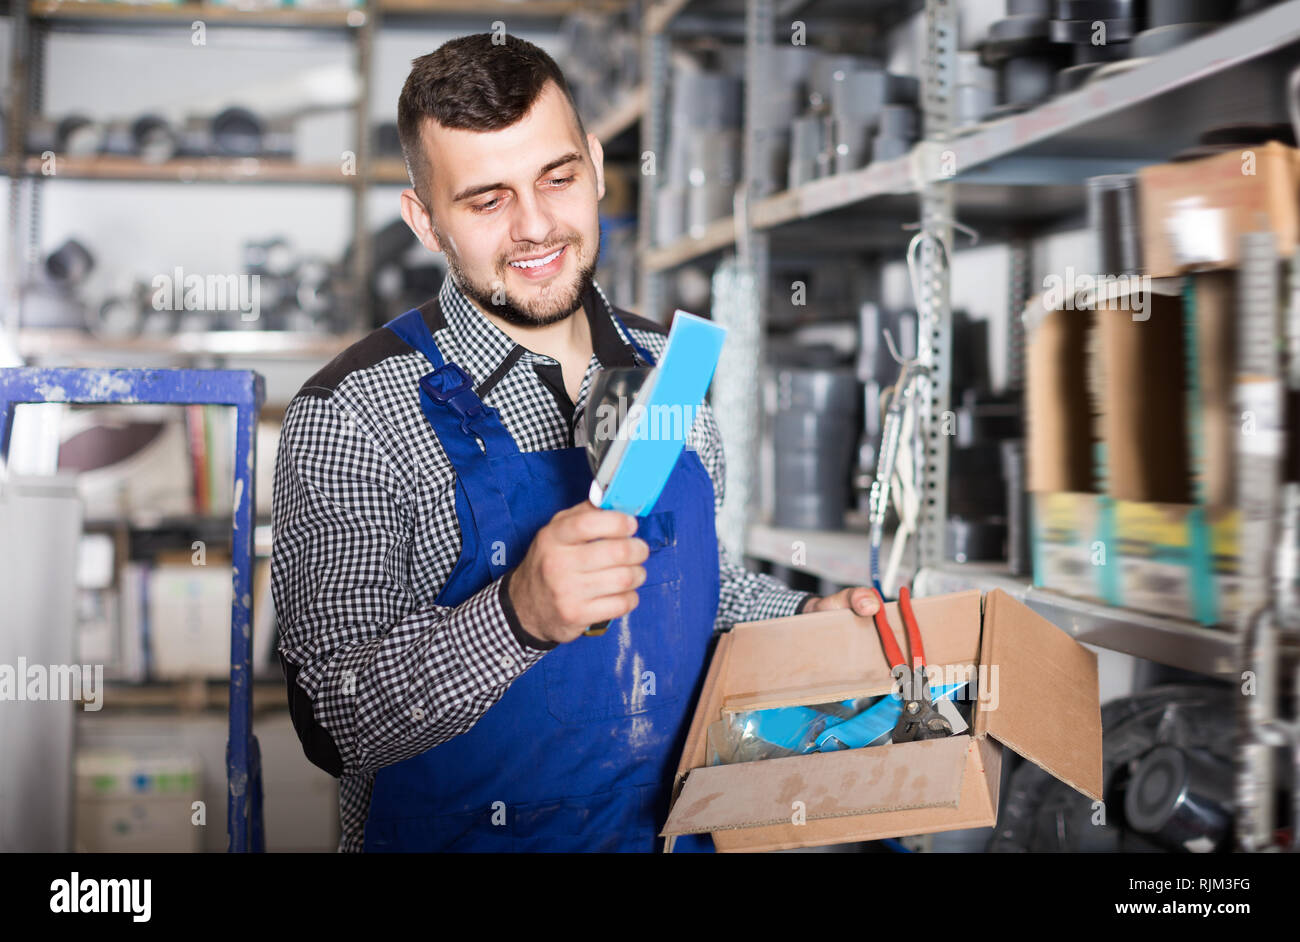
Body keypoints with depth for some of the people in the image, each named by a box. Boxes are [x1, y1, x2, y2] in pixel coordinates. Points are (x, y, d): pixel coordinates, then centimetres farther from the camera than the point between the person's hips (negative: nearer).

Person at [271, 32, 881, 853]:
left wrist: (804, 619, 4)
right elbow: (332, 724, -17)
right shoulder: (353, 416, -11)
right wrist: (517, 614, -29)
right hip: (466, 832, -3)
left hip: (667, 826, 4)